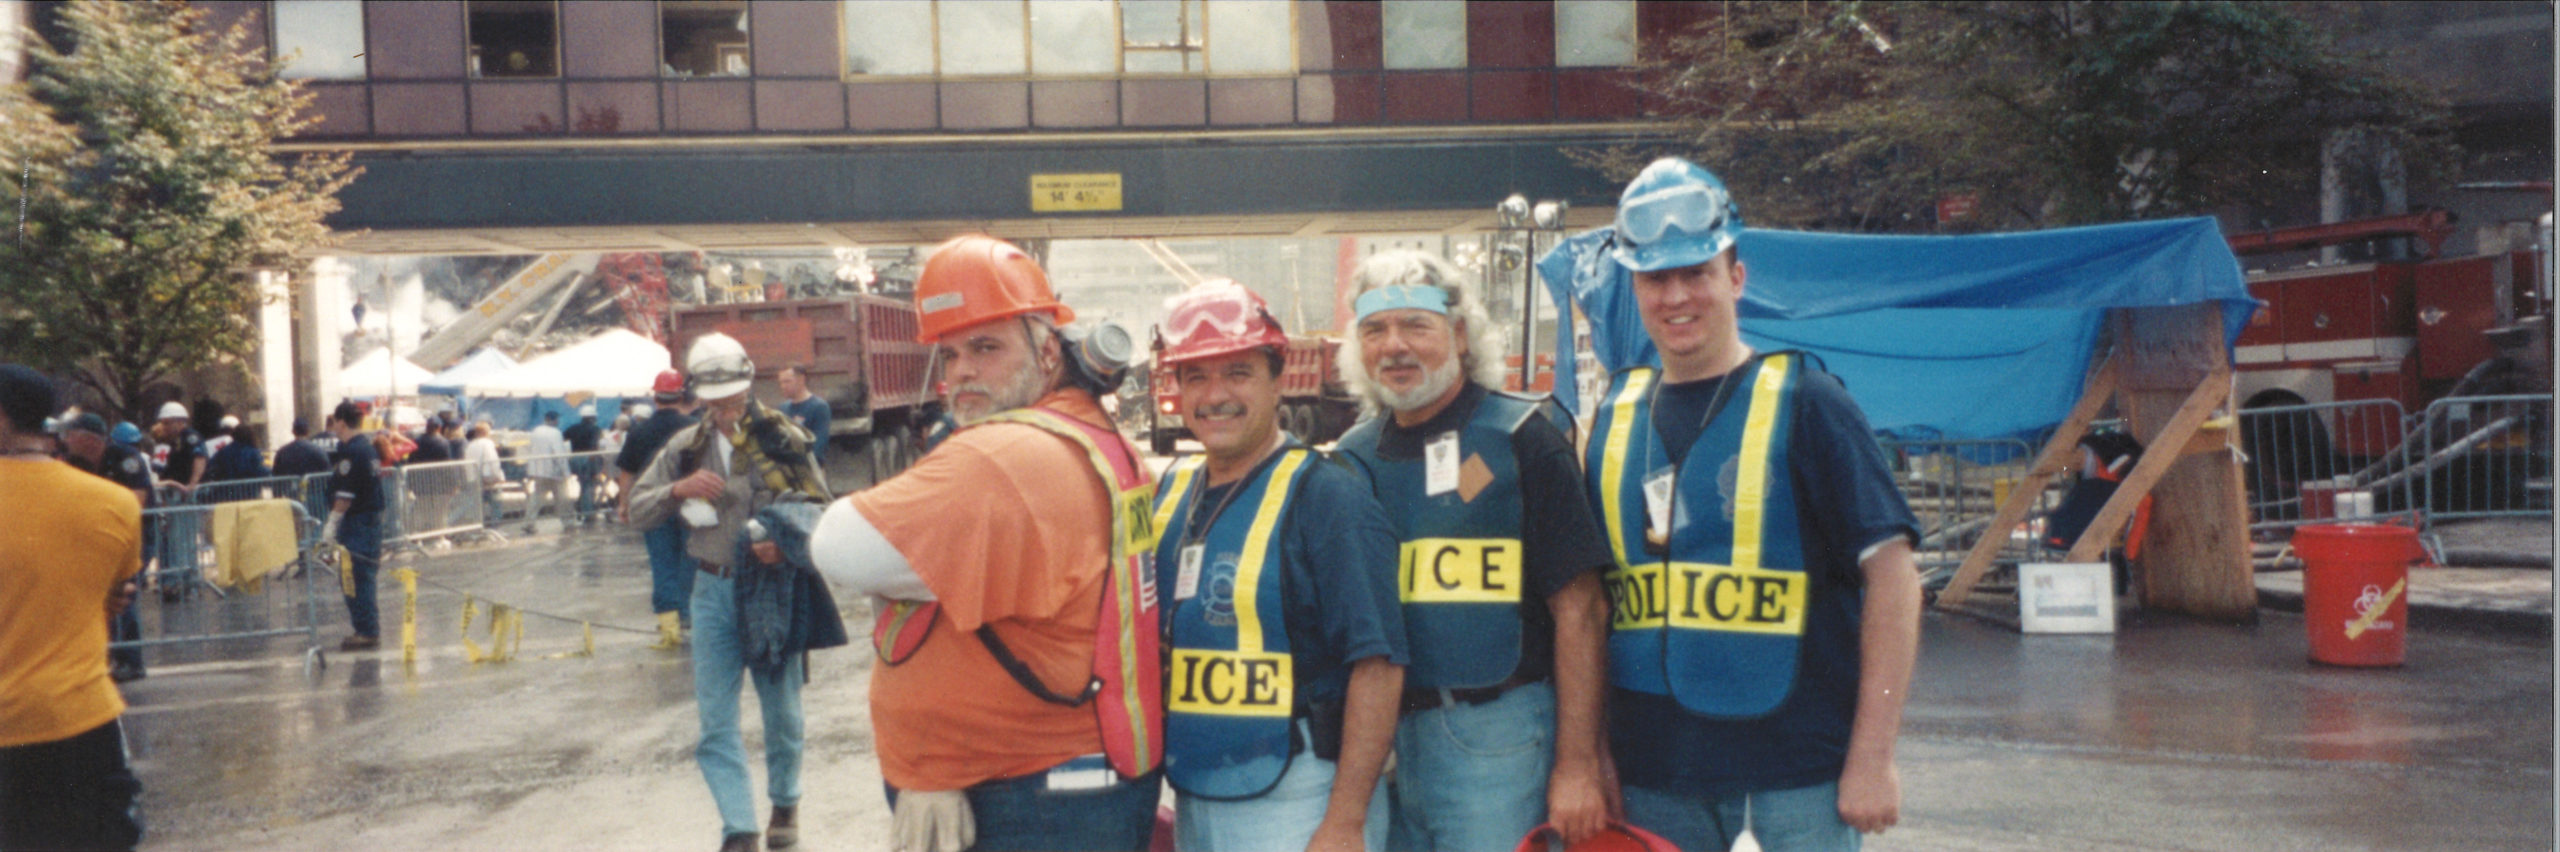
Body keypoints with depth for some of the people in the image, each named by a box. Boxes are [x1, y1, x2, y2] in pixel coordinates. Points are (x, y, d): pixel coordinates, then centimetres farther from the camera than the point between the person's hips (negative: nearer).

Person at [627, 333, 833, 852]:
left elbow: (820, 508, -3)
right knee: (715, 719, -1)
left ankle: (785, 804, 32)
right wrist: (678, 489, -11)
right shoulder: (686, 447, 6)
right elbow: (638, 509, 9)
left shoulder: (784, 439, -5)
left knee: (781, 709, 10)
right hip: (714, 592, 3)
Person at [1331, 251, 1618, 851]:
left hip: (1495, 736, -5)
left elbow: (1580, 610, -8)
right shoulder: (1355, 457, 11)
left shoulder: (1521, 437, -4)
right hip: (1383, 739, 5)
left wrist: (1577, 765, -13)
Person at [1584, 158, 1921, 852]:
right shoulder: (1614, 415, 9)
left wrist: (1873, 755, -13)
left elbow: (1891, 572, -8)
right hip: (1653, 768, 4)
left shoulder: (1801, 401, -4)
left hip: (1799, 766, -4)